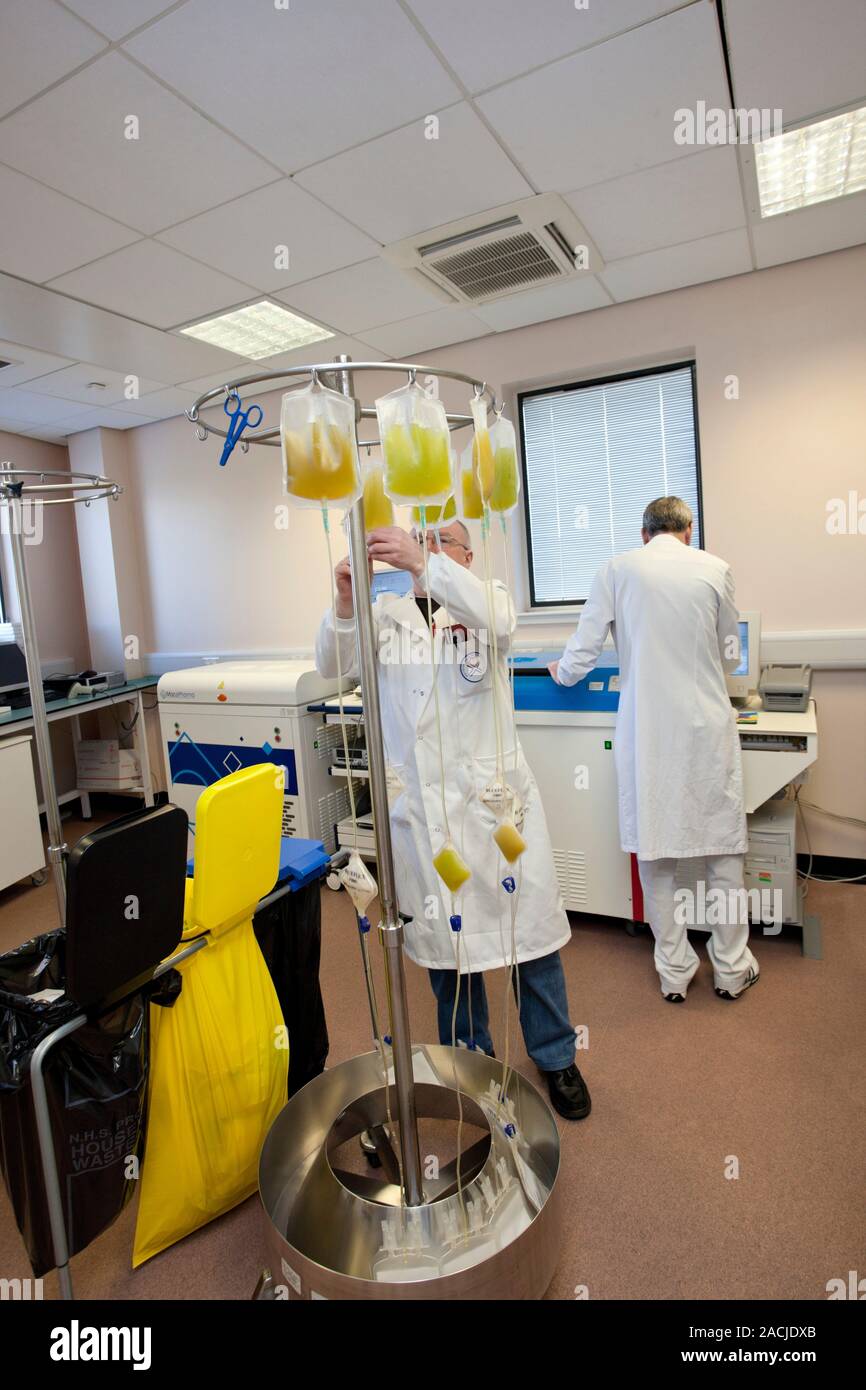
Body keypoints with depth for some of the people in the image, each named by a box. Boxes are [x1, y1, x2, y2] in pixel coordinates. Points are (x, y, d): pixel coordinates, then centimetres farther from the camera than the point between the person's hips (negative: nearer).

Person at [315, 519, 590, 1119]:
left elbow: (497, 621, -22)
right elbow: (333, 666, -5)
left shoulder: (486, 598, 3)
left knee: (529, 924, 7)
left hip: (491, 792, -1)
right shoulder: (387, 613, 8)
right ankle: (470, 1059, 38)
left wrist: (425, 563, -35)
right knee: (442, 932, 14)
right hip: (418, 801, 2)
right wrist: (345, 604, -23)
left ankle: (556, 1058, 32)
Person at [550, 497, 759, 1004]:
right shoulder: (714, 569, 2)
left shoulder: (617, 570, -1)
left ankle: (675, 971, 22)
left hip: (647, 730, 0)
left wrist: (562, 673, 22)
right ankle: (732, 968, 25)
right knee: (723, 846, 13)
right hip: (706, 727, 1)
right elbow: (731, 656, 11)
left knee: (655, 848, 10)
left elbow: (584, 650, 0)